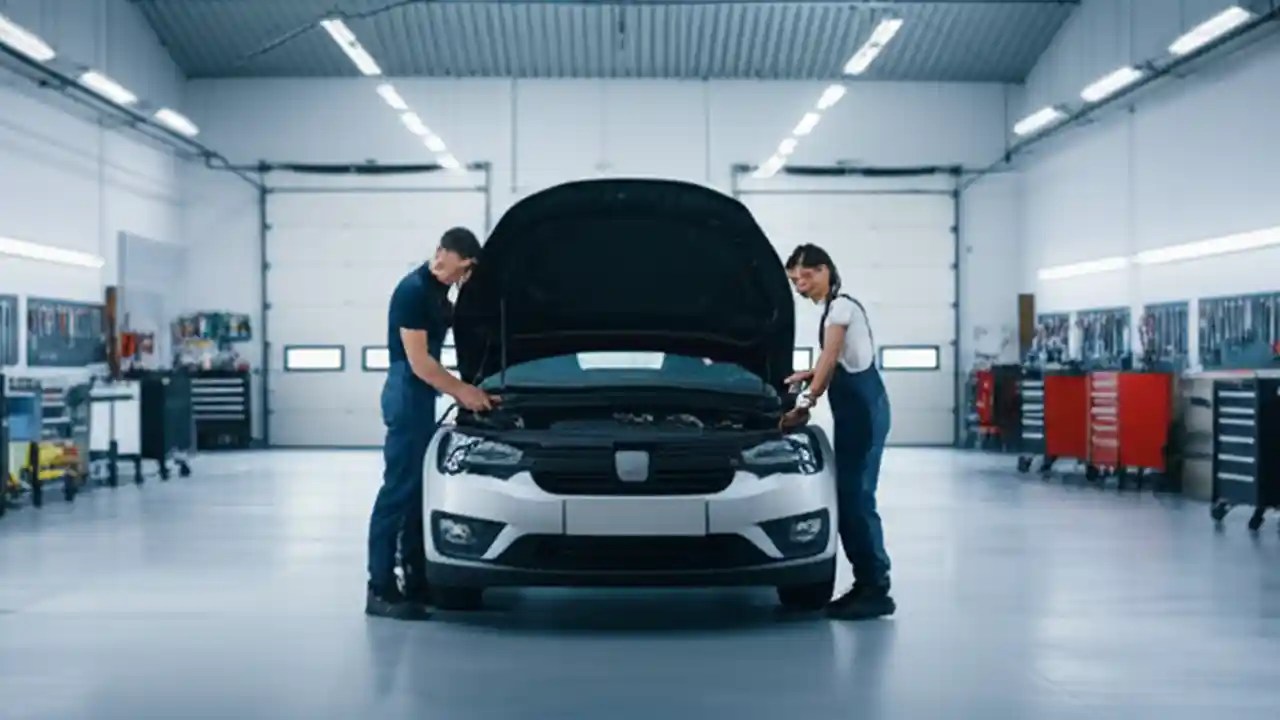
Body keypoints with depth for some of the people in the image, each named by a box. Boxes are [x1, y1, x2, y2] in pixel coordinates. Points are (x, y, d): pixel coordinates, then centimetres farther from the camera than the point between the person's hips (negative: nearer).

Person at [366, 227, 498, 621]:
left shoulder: (439, 293, 14)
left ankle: (417, 582, 16)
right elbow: (418, 361, -18)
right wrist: (461, 390, -10)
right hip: (407, 396, -10)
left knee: (420, 491, 11)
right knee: (400, 489, -10)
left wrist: (465, 390, 15)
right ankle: (380, 590, -9)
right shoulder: (413, 290, -15)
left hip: (423, 397, 10)